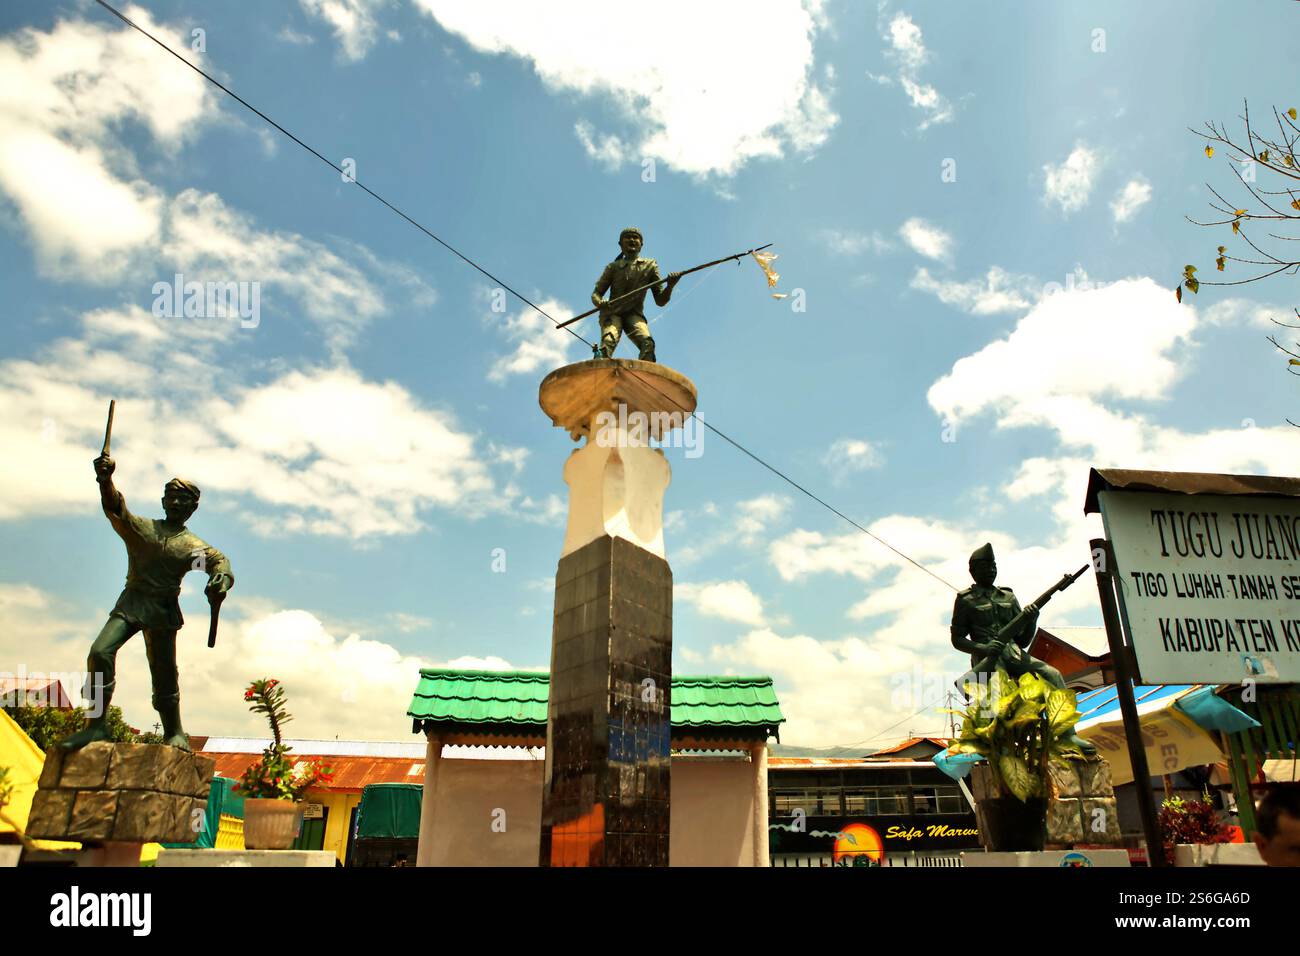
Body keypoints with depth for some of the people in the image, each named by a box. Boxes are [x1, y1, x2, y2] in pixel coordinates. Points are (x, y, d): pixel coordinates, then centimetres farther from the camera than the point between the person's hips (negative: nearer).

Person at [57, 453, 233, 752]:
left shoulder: (194, 546, 5)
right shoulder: (140, 527, 7)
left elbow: (219, 560, -11)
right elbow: (115, 507, -11)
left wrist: (222, 578, -38)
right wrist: (106, 480, -33)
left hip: (163, 609, -1)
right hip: (131, 602, 1)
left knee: (163, 673, 3)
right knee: (100, 651, -18)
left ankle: (174, 732, 16)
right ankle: (98, 724, -9)